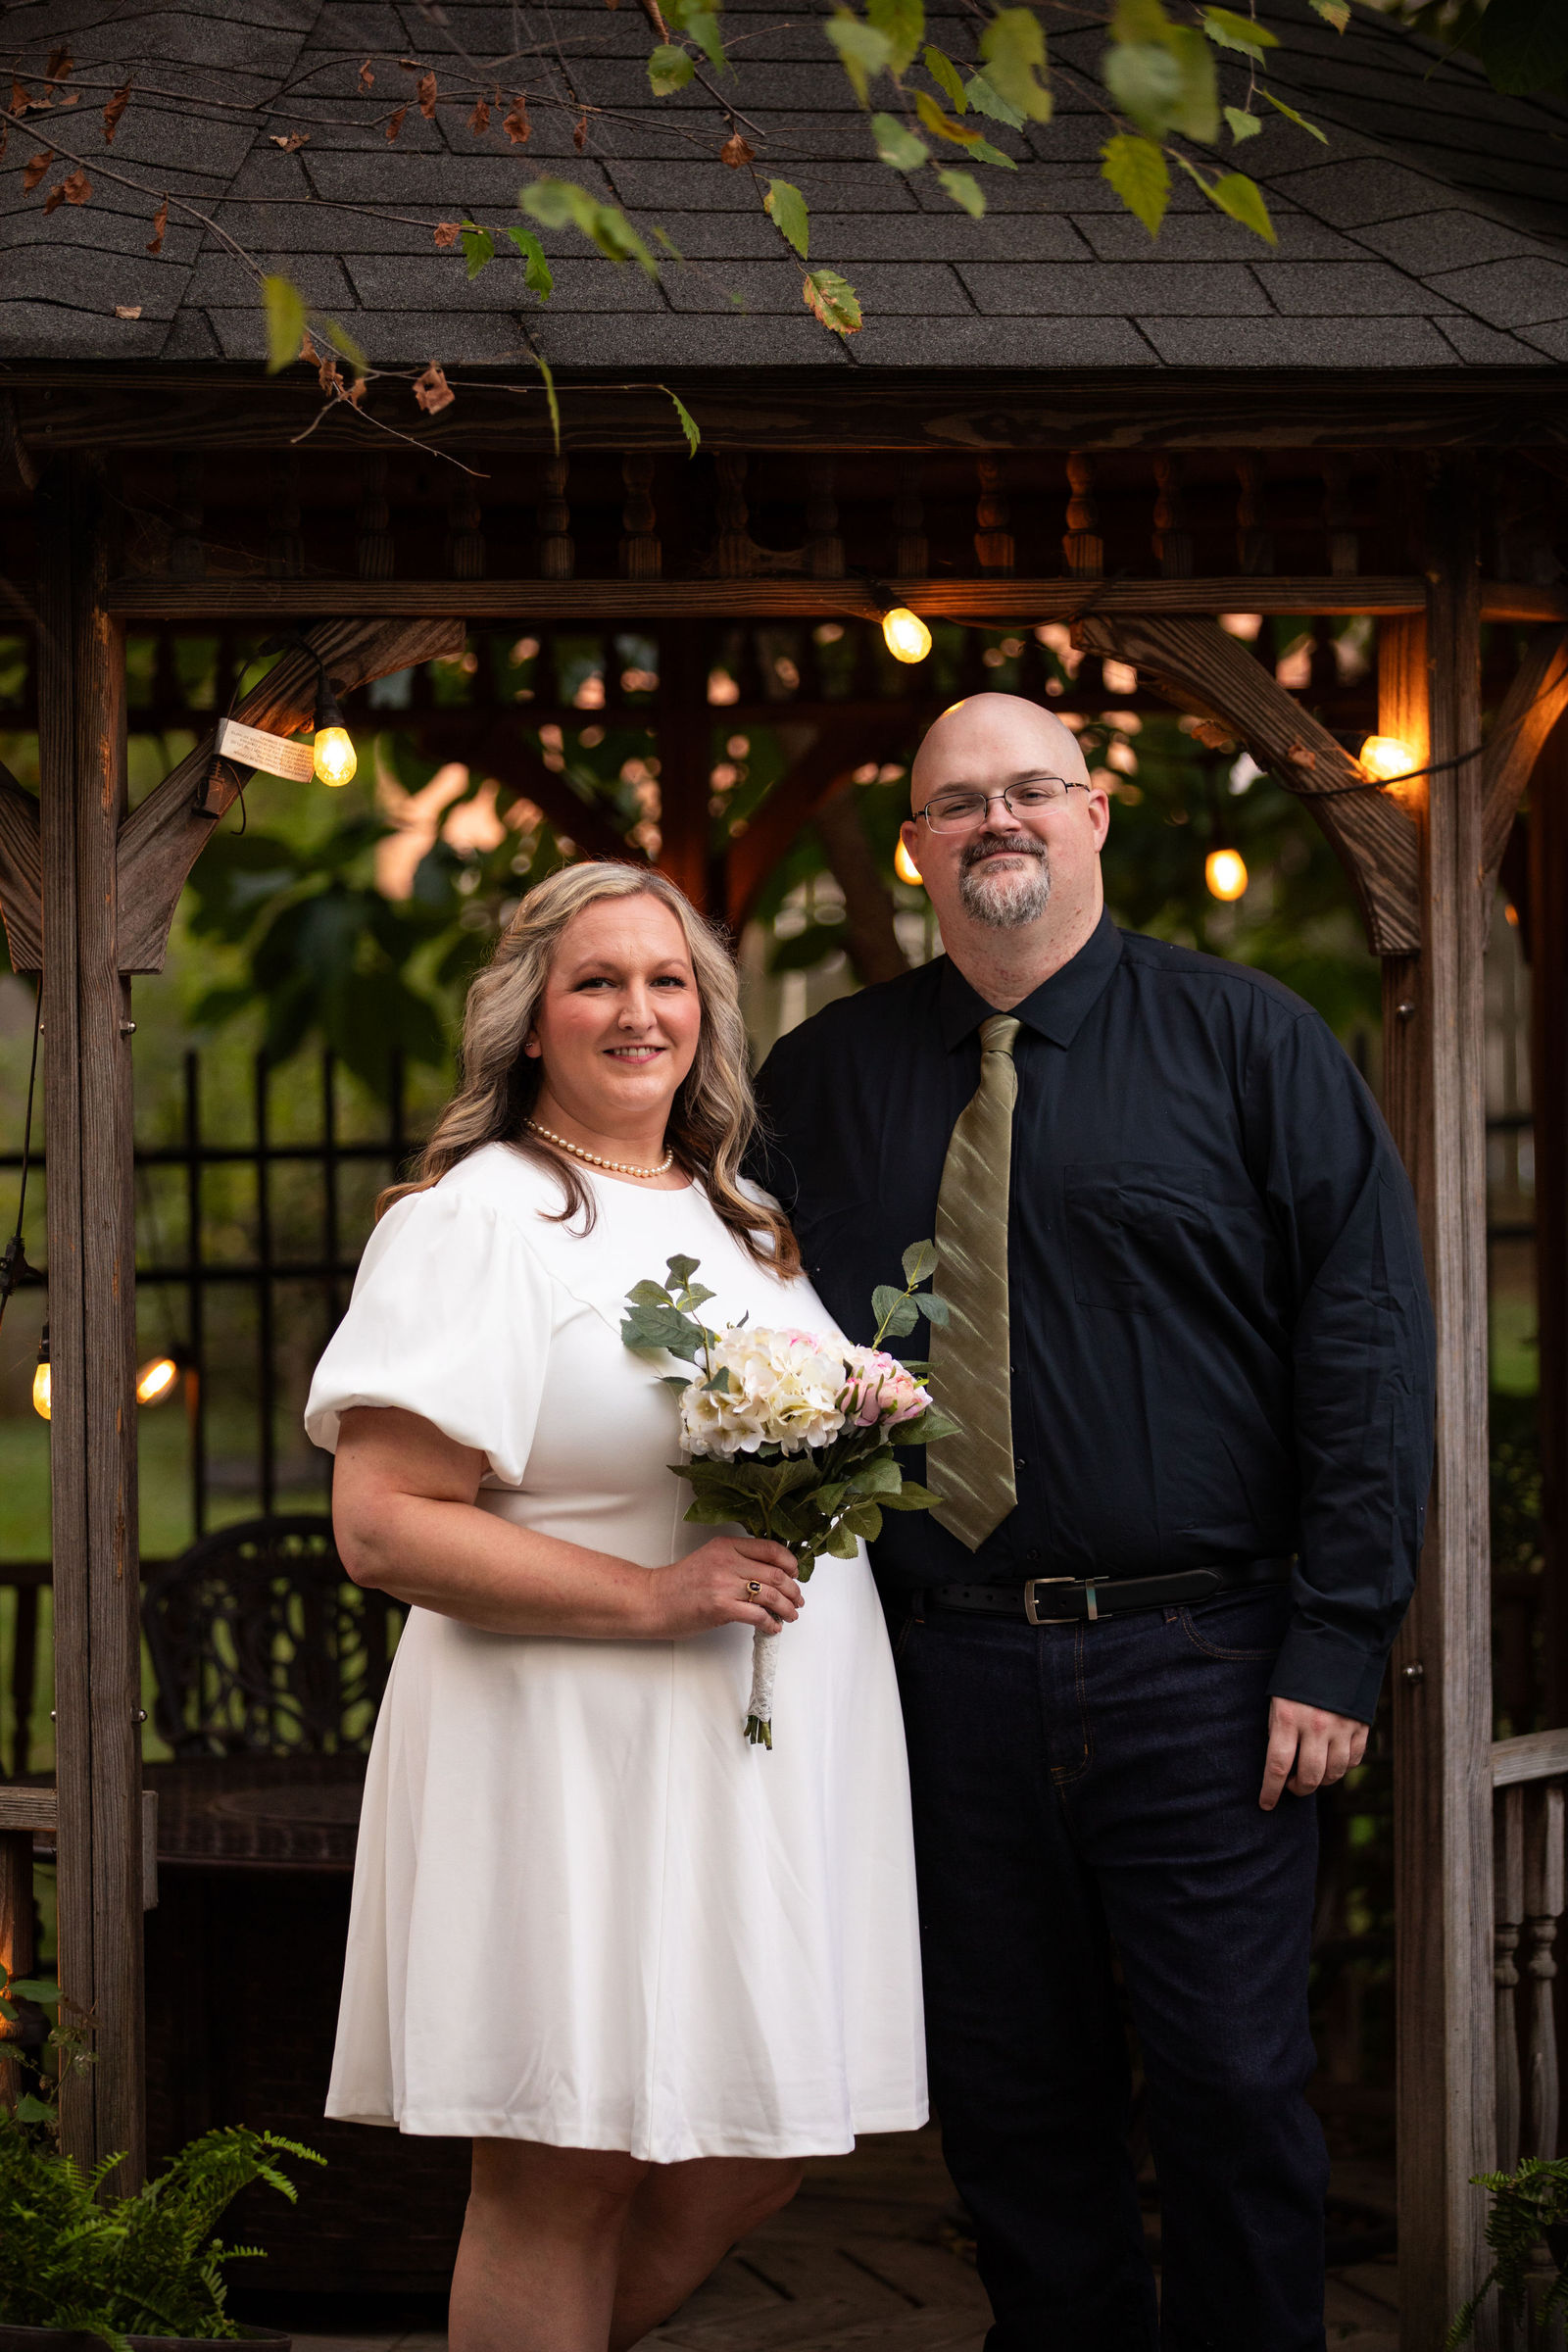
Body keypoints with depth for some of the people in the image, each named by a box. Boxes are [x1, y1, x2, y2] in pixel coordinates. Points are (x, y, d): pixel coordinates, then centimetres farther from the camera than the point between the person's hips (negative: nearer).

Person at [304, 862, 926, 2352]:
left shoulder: (748, 1221, 16)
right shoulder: (476, 1217, -7)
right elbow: (382, 1525, -15)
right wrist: (651, 1598, -20)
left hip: (776, 1760, 7)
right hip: (578, 1762, -7)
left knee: (757, 2152, 10)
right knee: (565, 2177, -1)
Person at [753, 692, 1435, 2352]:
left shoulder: (1244, 1038, 2)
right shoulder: (822, 1081, 11)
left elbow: (1368, 1339, -2)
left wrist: (1338, 1641, -9)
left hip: (1197, 1667, -3)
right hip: (944, 1675, 3)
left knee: (1232, 2094, 0)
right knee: (1008, 2107, 9)